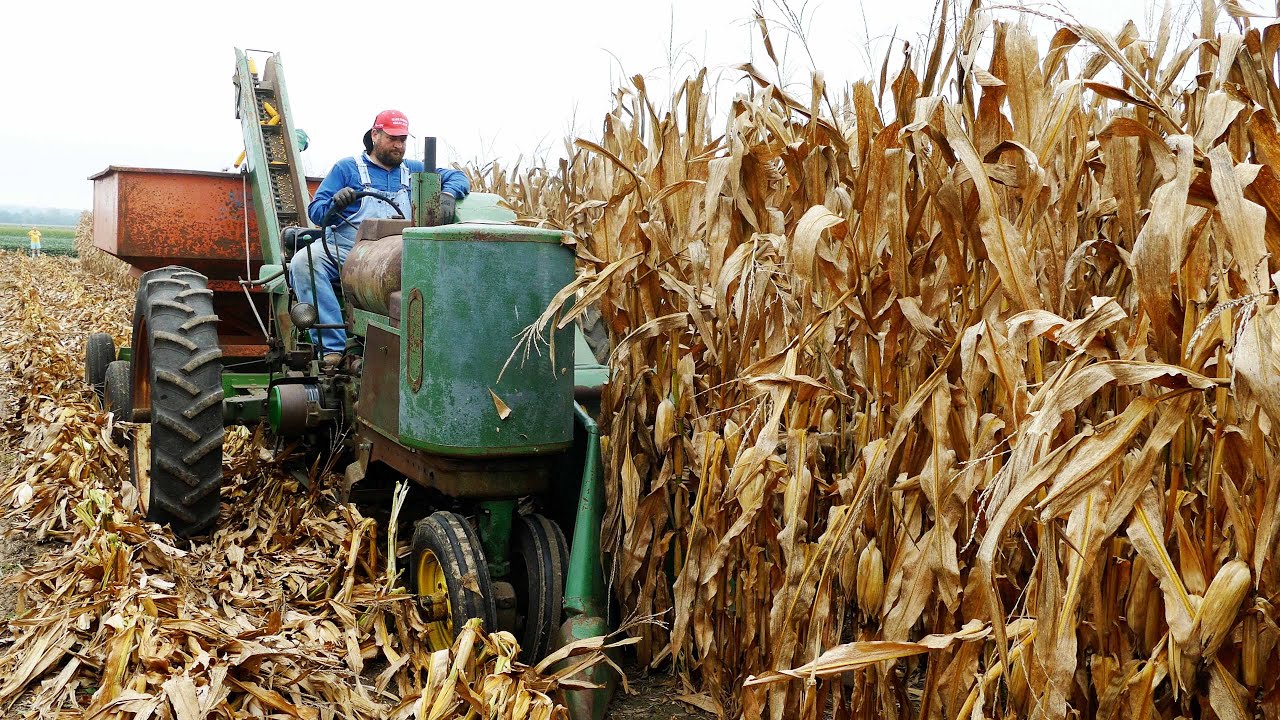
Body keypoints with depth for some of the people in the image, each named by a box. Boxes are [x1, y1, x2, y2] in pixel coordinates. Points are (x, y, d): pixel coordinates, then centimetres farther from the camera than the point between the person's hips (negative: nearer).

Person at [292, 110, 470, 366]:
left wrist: (447, 195, -1)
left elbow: (458, 178, 23)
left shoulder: (413, 170, 25)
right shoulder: (347, 168, 17)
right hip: (345, 246, -1)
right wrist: (335, 203, -14)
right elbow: (315, 210, 9)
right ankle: (332, 348, -33)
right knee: (303, 263, -33)